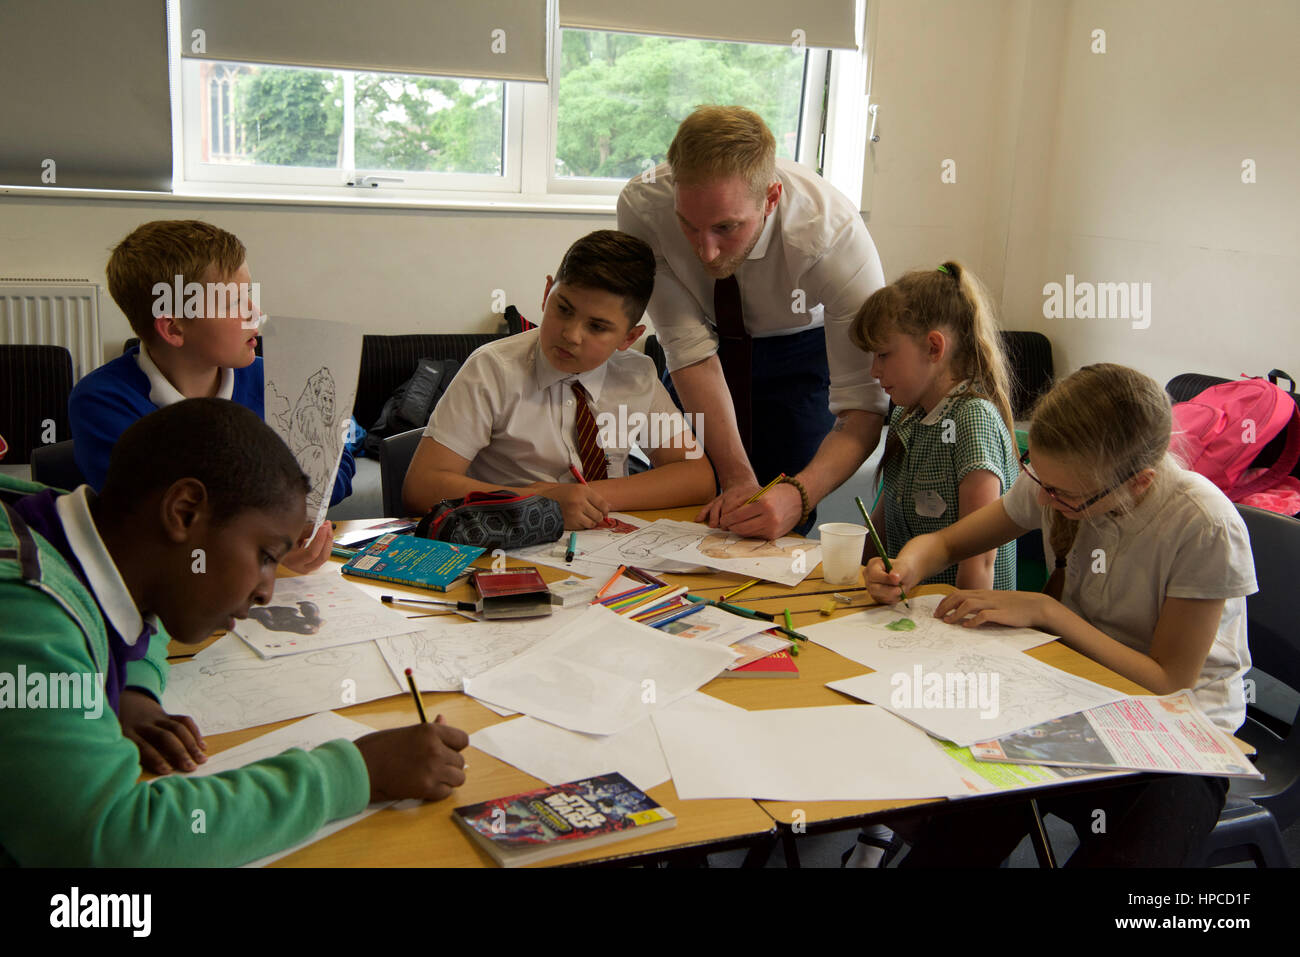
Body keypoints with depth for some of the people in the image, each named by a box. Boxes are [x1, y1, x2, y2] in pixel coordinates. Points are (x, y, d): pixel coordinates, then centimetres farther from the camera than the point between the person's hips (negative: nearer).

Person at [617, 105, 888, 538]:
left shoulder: (835, 232, -37)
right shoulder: (642, 206, -32)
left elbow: (864, 408, -36)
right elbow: (690, 349, -27)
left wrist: (798, 495, -53)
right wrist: (738, 479, -35)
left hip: (803, 344, -2)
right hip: (710, 338, 2)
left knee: (778, 523, -8)